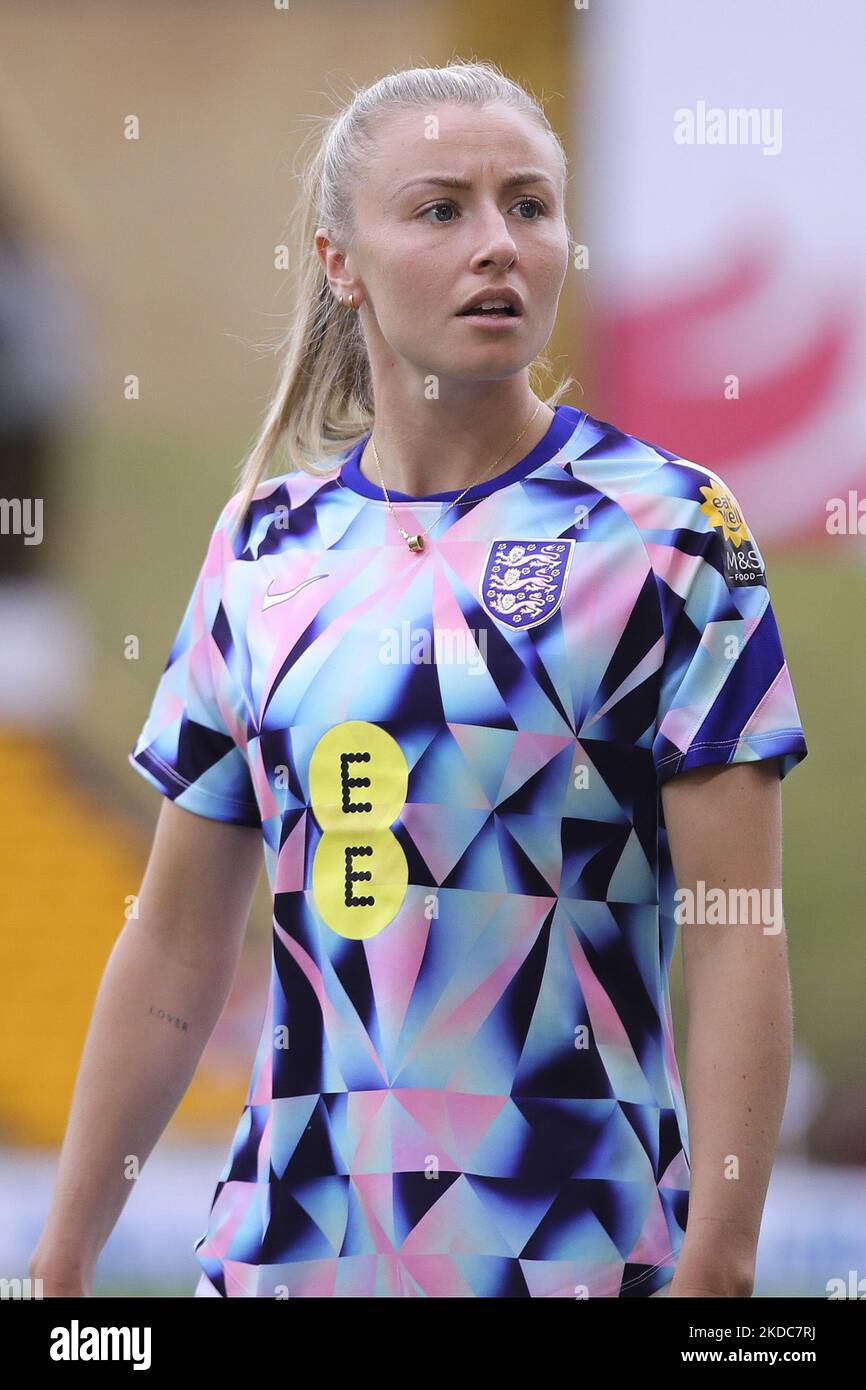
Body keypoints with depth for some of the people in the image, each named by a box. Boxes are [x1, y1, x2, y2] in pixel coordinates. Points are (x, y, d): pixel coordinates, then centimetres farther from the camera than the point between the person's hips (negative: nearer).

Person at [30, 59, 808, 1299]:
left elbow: (738, 939, -8)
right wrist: (62, 1257, 10)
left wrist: (717, 1265, -15)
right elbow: (177, 945, 12)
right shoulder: (270, 545, 9)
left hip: (573, 1245, -4)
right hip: (294, 1239, 4)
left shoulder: (667, 530, -3)